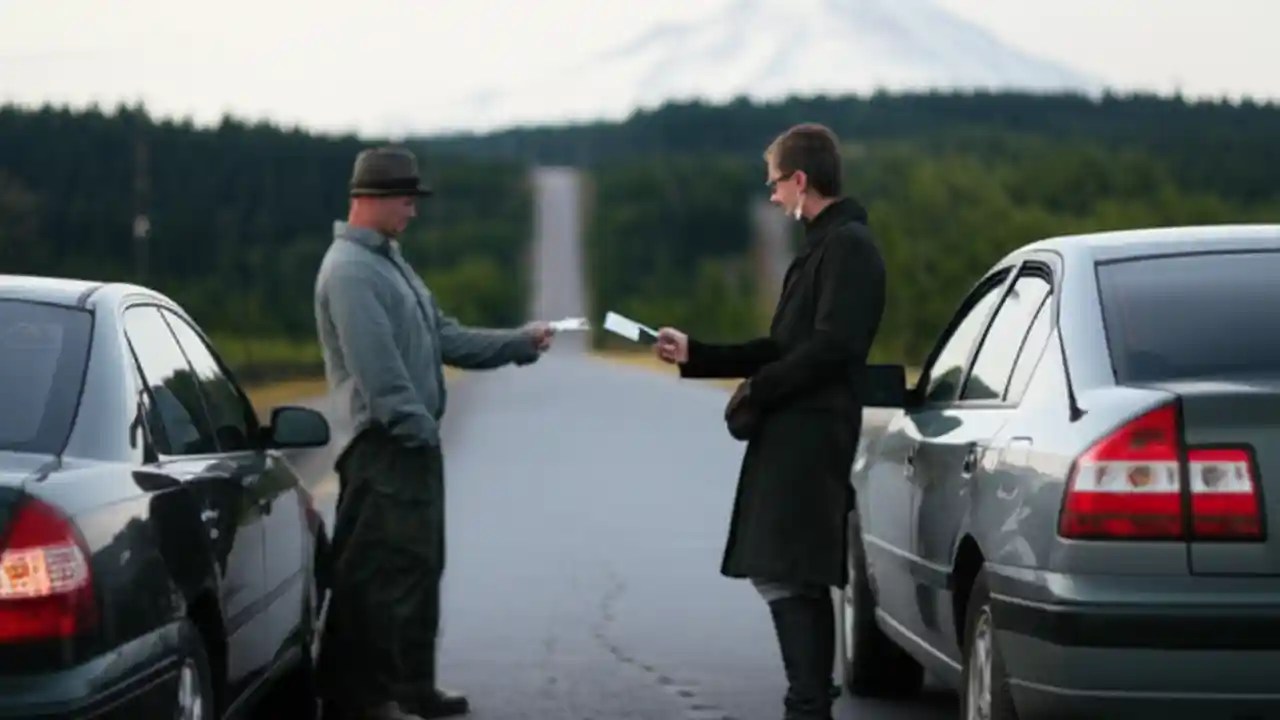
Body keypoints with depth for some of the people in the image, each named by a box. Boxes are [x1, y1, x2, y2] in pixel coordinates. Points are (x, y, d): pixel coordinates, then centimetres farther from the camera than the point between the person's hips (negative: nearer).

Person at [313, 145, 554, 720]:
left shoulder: (389, 261, 18)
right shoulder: (350, 270, -15)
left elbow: (443, 337, 19)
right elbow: (377, 367, -22)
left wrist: (519, 343, 15)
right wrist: (416, 426, -21)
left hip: (413, 442, 10)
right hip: (385, 445, -10)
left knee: (419, 567, 15)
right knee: (378, 571, -9)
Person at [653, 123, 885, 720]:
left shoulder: (848, 245, -10)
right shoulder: (823, 245, 21)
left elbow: (832, 345, -21)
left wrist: (756, 391, -13)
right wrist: (694, 355, 24)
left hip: (808, 439, -10)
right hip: (790, 438, 10)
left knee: (789, 579, -13)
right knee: (791, 580, 12)